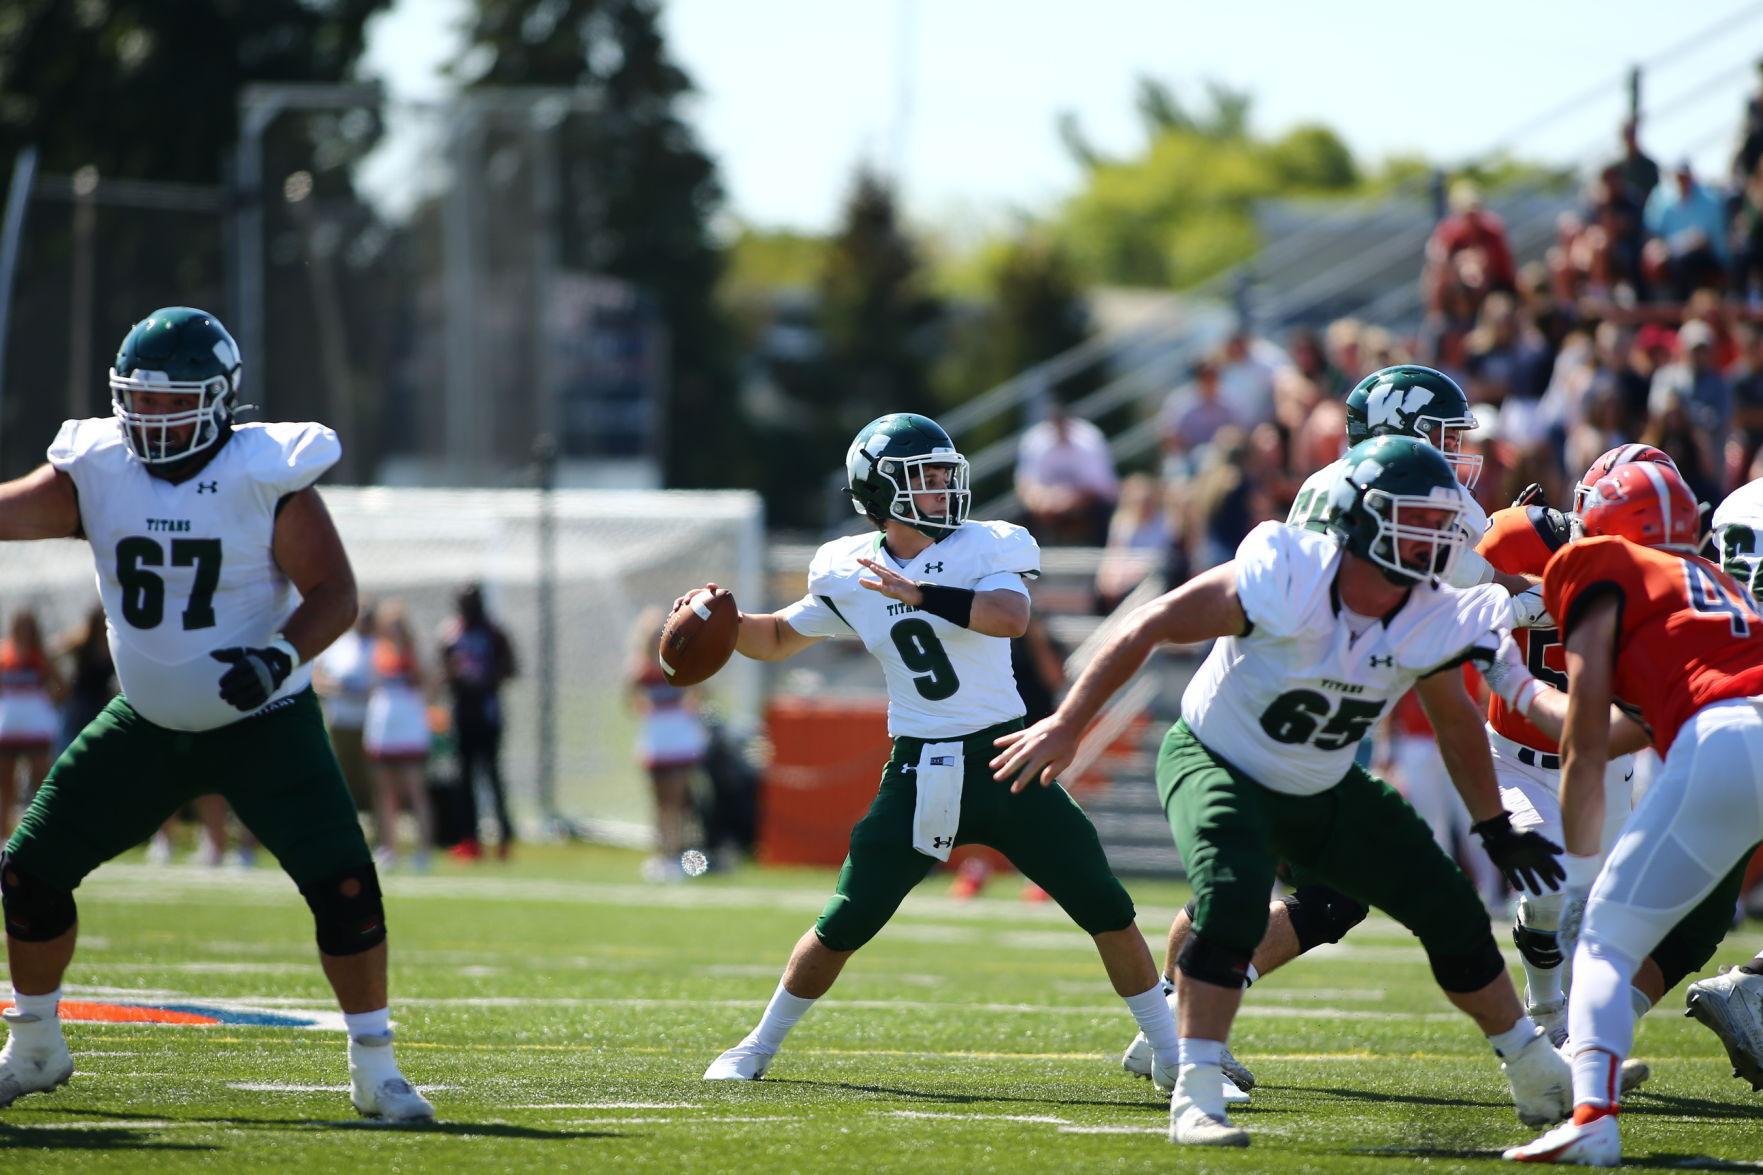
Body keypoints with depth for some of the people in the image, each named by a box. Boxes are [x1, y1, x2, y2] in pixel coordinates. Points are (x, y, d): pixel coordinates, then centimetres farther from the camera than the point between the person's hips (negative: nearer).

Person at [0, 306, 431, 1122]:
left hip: (263, 725, -3)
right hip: (148, 724, 3)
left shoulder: (265, 479, -15)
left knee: (342, 882, -17)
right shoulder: (97, 474, -6)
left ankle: (374, 1070, -2)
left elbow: (335, 593, -14)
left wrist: (280, 657, -31)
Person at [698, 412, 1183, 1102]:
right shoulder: (850, 574, 2)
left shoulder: (986, 549, -6)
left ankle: (1170, 1051, 9)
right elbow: (778, 639, 16)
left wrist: (918, 592, -32)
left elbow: (1011, 617, -27)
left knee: (1106, 908, -3)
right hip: (917, 776, 1)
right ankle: (759, 1047, 18)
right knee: (845, 924, 0)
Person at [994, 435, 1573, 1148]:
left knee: (1452, 913, 6)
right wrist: (1067, 727, -21)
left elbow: (1456, 724, 6)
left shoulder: (1433, 621, -15)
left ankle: (1540, 1081, 27)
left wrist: (1496, 829, 15)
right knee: (1232, 900, -34)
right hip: (1218, 762, -6)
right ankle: (1195, 1100, -28)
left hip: (1325, 792, 6)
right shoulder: (1285, 581, -32)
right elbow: (1148, 628, -23)